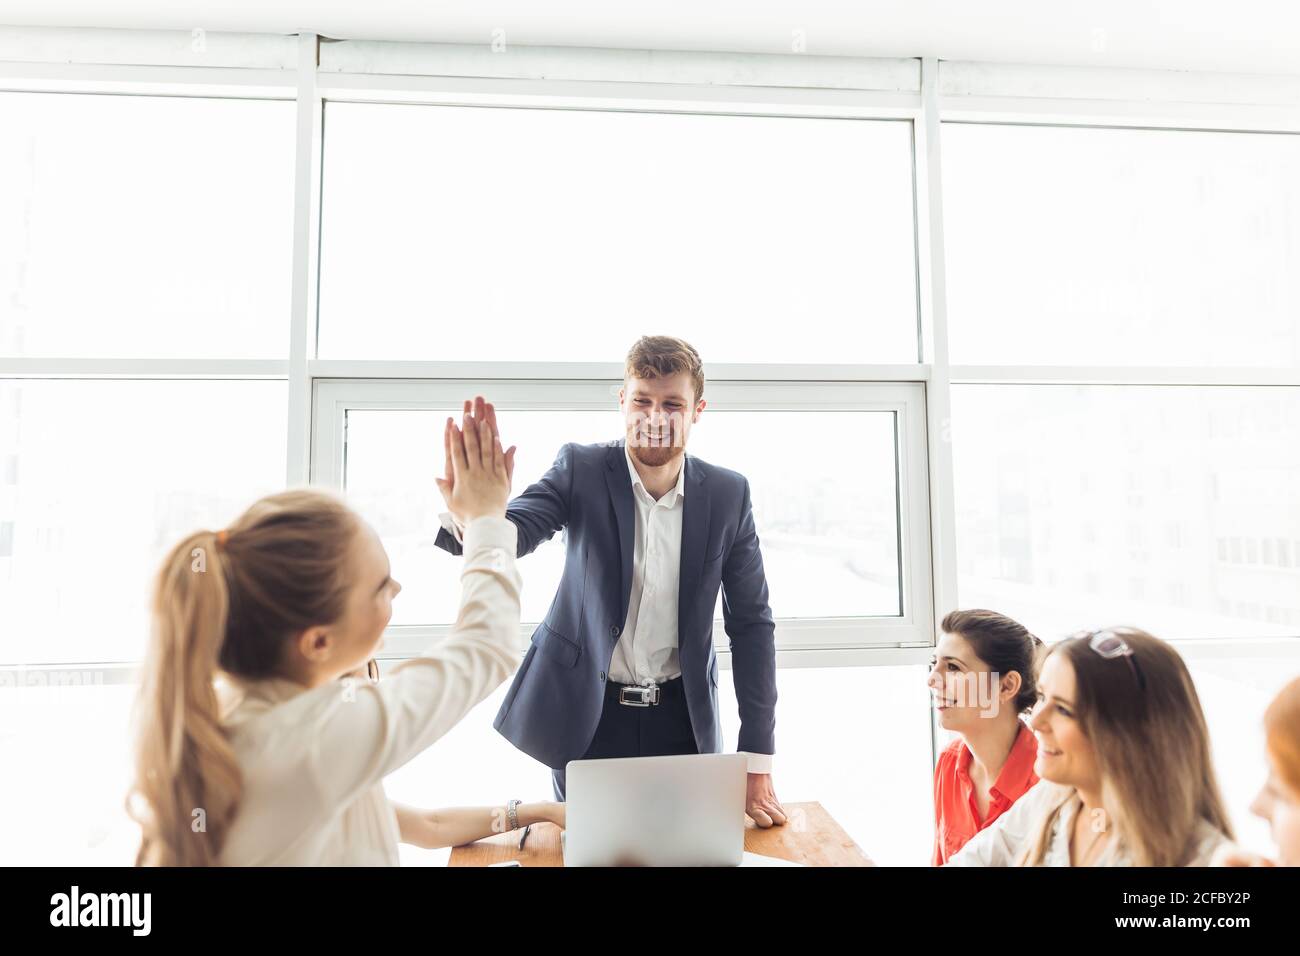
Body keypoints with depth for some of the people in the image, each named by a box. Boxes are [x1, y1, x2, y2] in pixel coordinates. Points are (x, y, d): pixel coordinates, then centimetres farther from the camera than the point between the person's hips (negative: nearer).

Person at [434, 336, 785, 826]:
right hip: (585, 717, -1)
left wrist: (758, 761, -5)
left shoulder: (728, 494, -6)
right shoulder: (581, 468, -10)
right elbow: (515, 531, -25)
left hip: (682, 722, 1)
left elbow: (751, 623, -3)